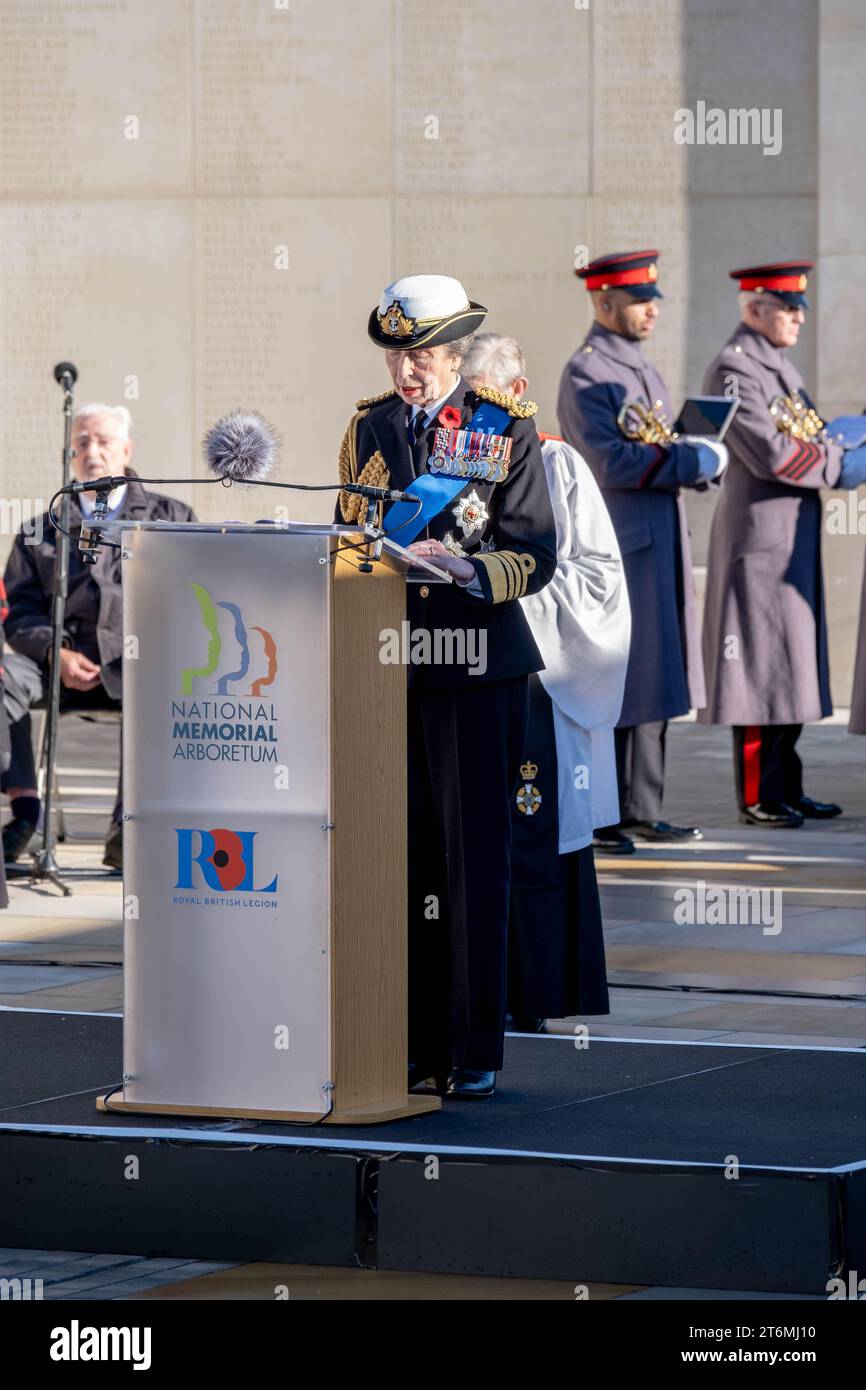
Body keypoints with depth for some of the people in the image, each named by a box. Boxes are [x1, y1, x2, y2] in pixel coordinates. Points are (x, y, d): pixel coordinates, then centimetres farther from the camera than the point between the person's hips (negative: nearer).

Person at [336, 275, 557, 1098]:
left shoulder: (507, 432, 0)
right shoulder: (368, 429, 12)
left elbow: (534, 556, -4)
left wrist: (463, 569, -21)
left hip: (474, 665, -4)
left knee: (475, 859, -2)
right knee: (401, 856, 4)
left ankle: (474, 1053, 3)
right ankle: (412, 1045, 11)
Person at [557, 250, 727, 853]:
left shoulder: (642, 369, 17)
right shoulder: (585, 374, -11)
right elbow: (612, 462, -20)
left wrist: (700, 458, -1)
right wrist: (696, 459, -18)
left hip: (661, 545, 9)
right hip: (616, 549, -9)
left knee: (654, 684, 11)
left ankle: (642, 810, 17)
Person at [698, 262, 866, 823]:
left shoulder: (780, 366, 17)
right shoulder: (733, 369, -13)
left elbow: (806, 435, 18)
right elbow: (769, 455, -21)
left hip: (796, 537, 10)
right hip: (760, 536, -10)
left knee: (792, 666, 12)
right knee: (762, 666, -6)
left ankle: (786, 790, 17)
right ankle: (759, 797, -1)